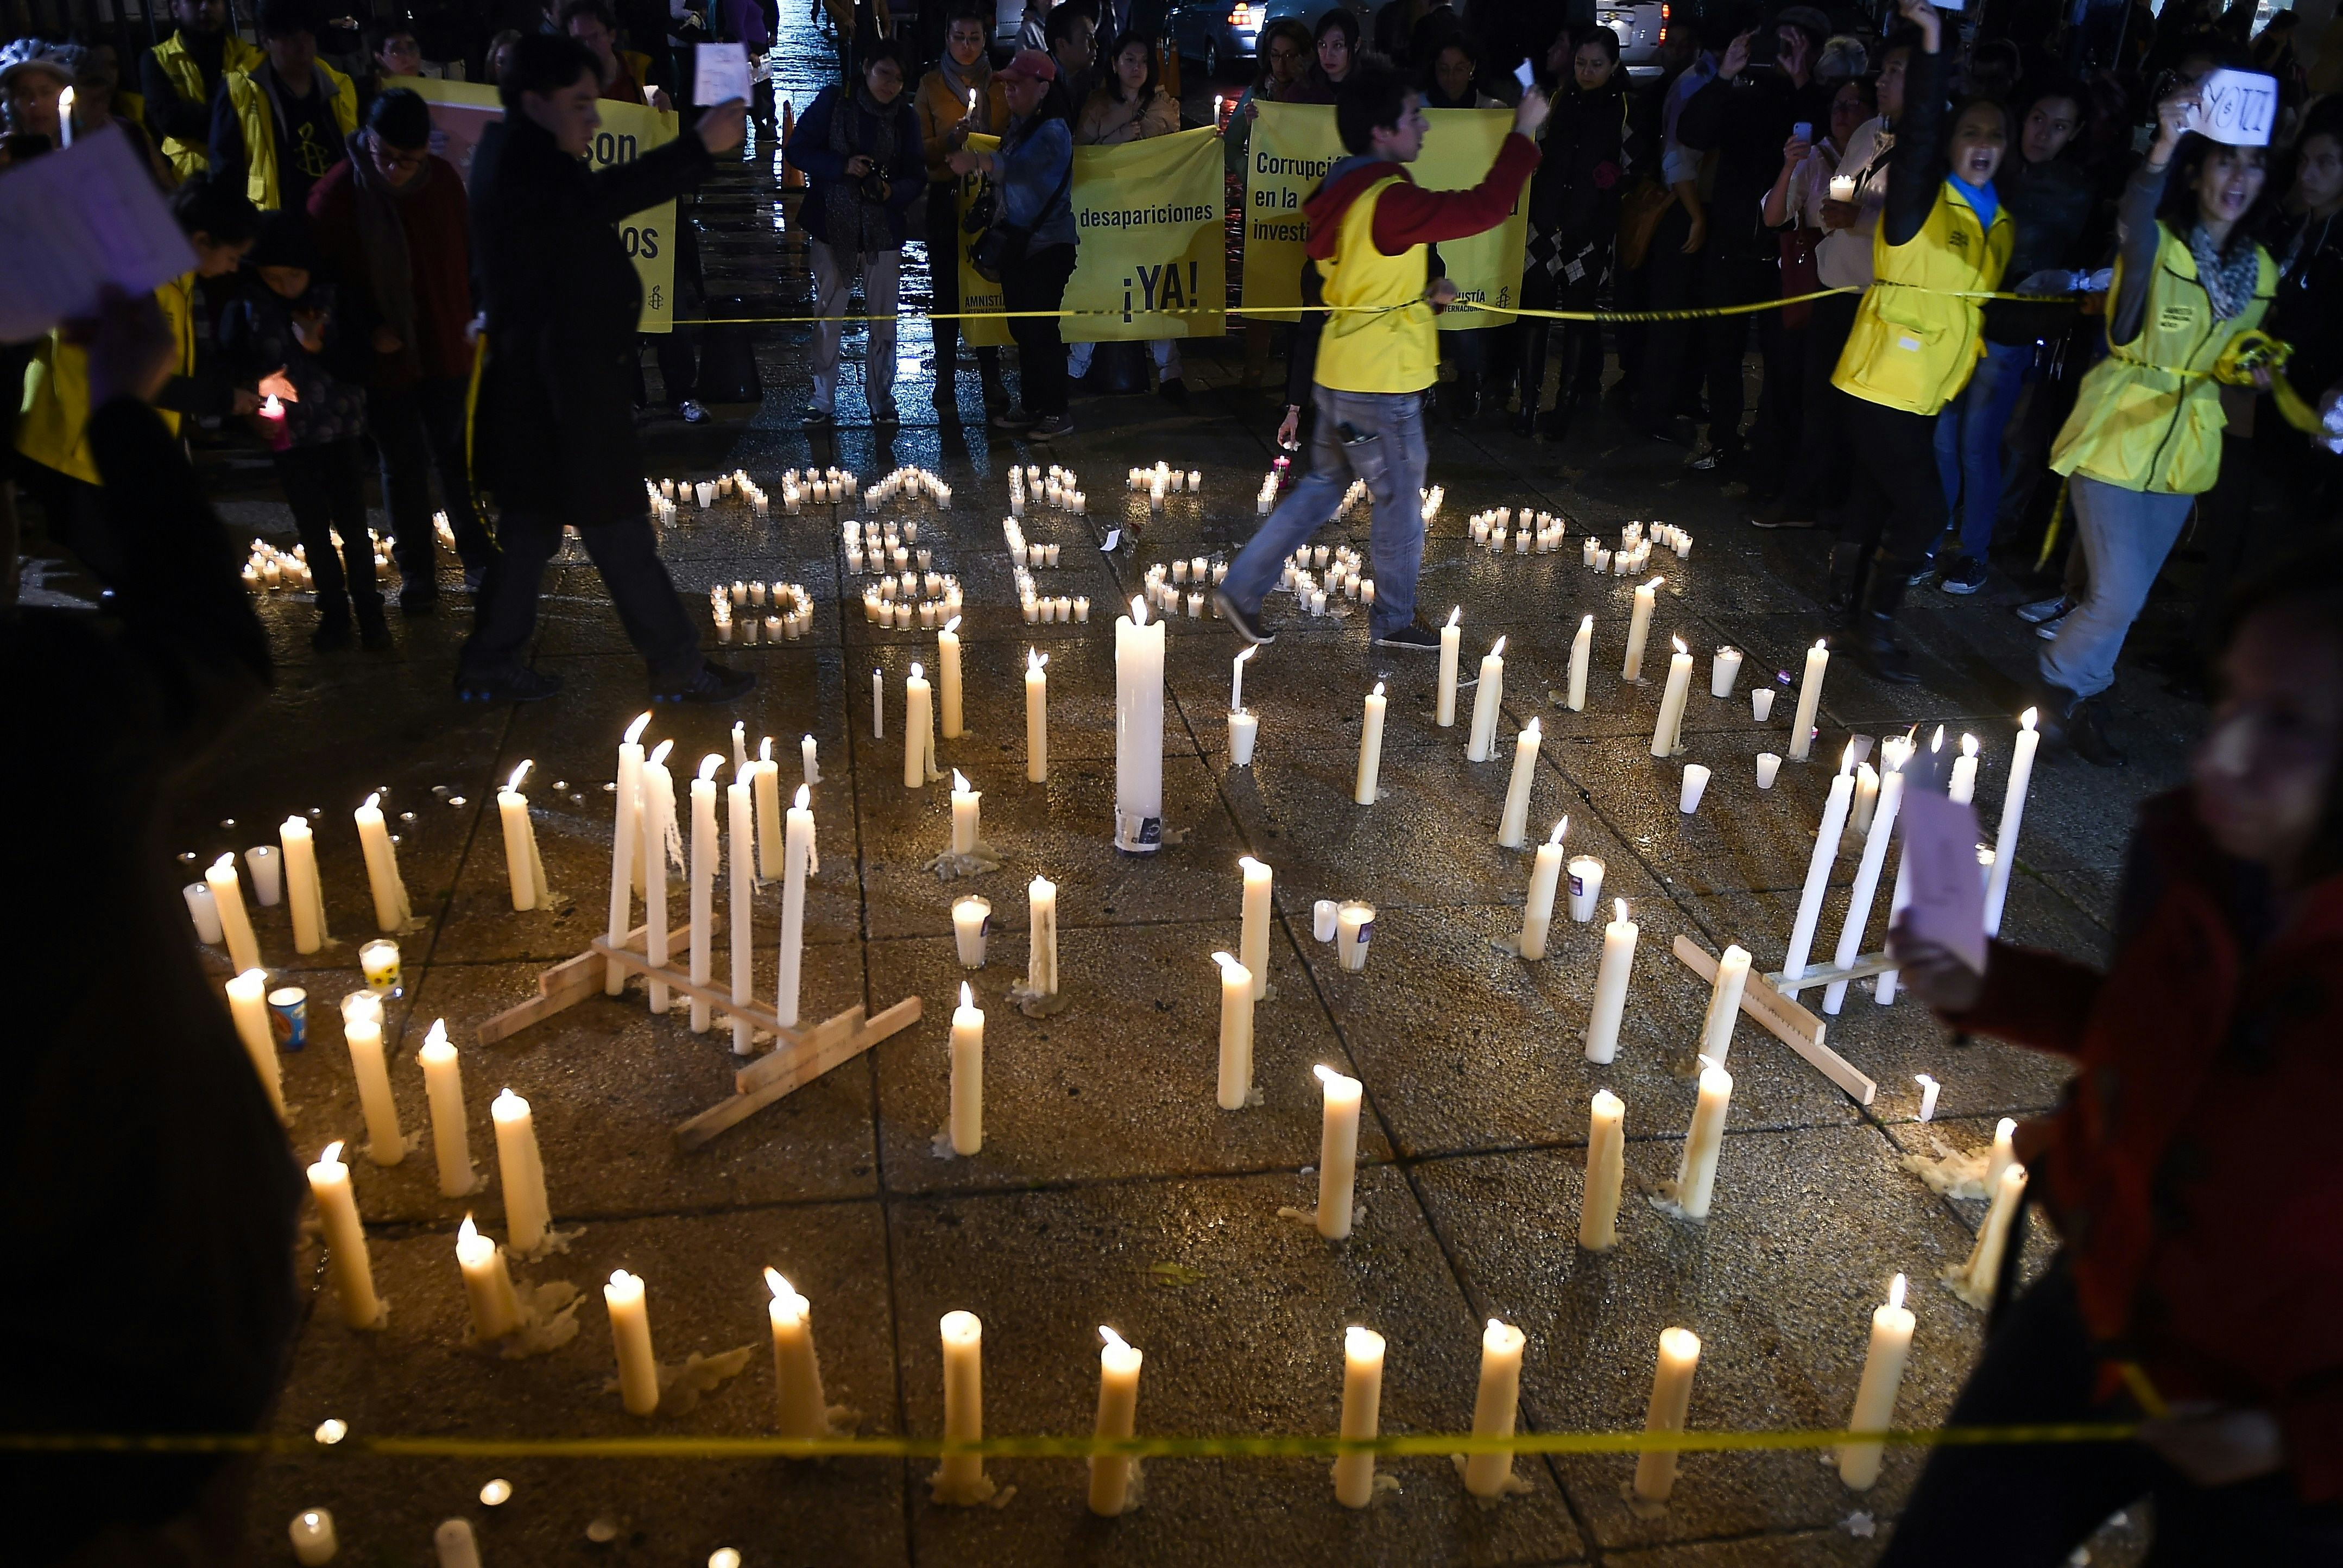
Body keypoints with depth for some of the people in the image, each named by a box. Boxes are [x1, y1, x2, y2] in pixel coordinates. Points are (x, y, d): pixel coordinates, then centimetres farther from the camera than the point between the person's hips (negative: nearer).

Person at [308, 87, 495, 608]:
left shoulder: (443, 179, -3)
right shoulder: (336, 195, -12)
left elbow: (467, 253, 9)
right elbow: (326, 278, -6)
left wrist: (473, 319, 7)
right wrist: (368, 330, -15)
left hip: (448, 350, 2)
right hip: (385, 357, -2)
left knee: (458, 457, 12)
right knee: (403, 467, 8)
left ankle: (478, 558, 26)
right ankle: (416, 573, 20)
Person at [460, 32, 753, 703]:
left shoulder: (532, 172, 13)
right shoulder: (520, 176, -21)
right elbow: (602, 198, -40)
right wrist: (700, 145, -42)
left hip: (550, 392, 11)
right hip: (560, 397, -11)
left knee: (530, 533, 16)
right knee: (623, 539, 0)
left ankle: (490, 666, 25)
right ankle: (679, 668, 12)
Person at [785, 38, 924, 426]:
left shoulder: (906, 118, 3)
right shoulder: (832, 102, -2)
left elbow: (916, 177, 3)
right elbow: (796, 149, -4)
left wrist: (893, 191, -19)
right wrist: (842, 166, -18)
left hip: (885, 230, 1)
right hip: (832, 227, -1)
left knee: (883, 319, 5)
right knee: (828, 316, 2)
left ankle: (882, 401, 16)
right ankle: (823, 402, 10)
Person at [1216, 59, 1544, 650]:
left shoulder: (1343, 192, 7)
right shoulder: (1391, 201, -22)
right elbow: (1484, 207, -26)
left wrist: (1423, 292, 10)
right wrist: (1524, 134, -18)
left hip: (1339, 373, 9)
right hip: (1381, 384, -9)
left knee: (1322, 486, 20)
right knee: (1400, 503, 9)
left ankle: (1242, 587, 19)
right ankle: (1394, 622, 24)